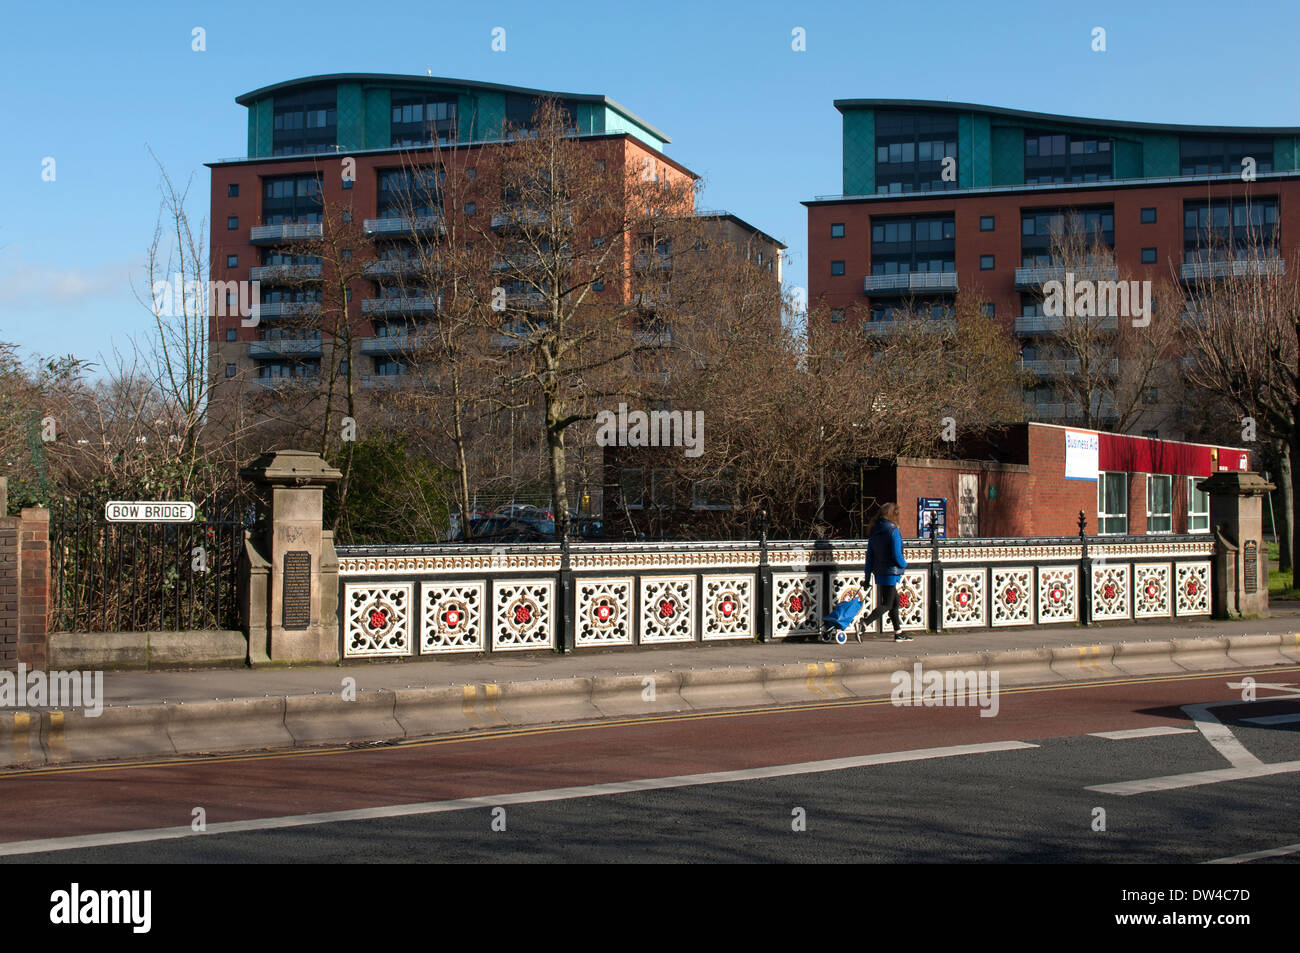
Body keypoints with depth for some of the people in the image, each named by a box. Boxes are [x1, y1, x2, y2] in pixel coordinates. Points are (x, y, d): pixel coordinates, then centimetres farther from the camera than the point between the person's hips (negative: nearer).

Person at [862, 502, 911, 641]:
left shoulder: (874, 531, 8)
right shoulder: (893, 531, -15)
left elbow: (869, 555, 9)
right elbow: (896, 556, -18)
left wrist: (868, 575, 12)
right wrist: (904, 564, 2)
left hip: (879, 573, 8)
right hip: (891, 573, -8)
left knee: (895, 601, 16)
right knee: (887, 604, -4)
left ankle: (898, 633, 20)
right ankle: (864, 624, -17)